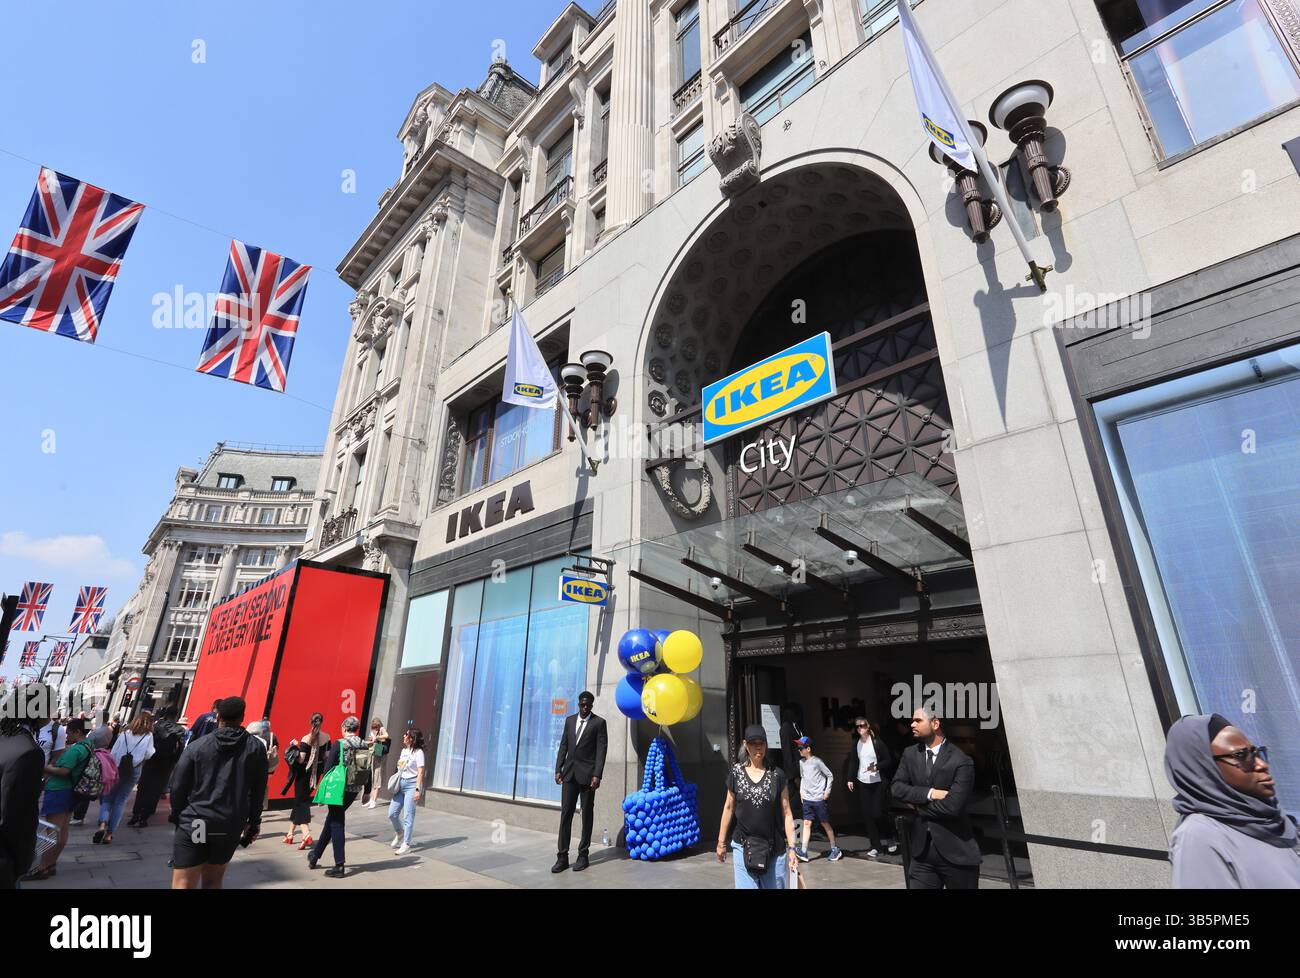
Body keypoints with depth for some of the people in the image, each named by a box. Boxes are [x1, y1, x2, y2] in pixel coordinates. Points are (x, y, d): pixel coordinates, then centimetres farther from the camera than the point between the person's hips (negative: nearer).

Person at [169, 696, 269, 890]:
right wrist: (253, 822, 13)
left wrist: (177, 817, 12)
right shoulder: (256, 748, 2)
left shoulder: (197, 745, -1)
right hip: (230, 827, 1)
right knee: (212, 881, 16)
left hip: (193, 824, -1)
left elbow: (178, 786, 0)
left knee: (183, 884, 0)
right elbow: (258, 791, 4)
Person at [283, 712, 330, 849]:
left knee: (300, 801, 1)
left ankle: (306, 835, -14)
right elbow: (327, 757, -2)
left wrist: (295, 746, -5)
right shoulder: (326, 737, -4)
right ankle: (290, 834, 31)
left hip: (304, 772, -5)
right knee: (300, 800, 20)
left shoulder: (306, 739, -16)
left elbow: (300, 760, -17)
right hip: (317, 771, 5)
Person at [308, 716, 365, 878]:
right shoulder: (364, 746, 2)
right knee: (332, 819, 22)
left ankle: (339, 866, 5)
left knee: (336, 822, 5)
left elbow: (329, 767, -10)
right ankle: (315, 855, 34)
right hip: (355, 789, 5)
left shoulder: (339, 744, -10)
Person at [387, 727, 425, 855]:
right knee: (392, 813, 9)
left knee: (408, 815, -4)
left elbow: (420, 772, -13)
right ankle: (399, 833, 36)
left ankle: (406, 844, 6)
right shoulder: (404, 750, 12)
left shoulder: (418, 752, -11)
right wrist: (395, 784, 13)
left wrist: (417, 790, -17)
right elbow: (400, 768, 17)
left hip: (412, 784, -7)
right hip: (401, 784, 8)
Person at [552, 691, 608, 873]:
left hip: (587, 774, -4)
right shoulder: (570, 720, 10)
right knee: (565, 814, 2)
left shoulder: (599, 722, -4)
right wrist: (558, 769, 3)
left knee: (587, 814, 6)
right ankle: (562, 857, 8)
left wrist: (597, 775, -15)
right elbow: (563, 745, 10)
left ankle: (583, 855, 17)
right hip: (569, 773, 4)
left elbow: (601, 750, -8)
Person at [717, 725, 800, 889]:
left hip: (773, 848, 0)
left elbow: (786, 813, -1)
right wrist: (721, 842, 11)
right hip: (743, 847, 0)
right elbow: (729, 807, 7)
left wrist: (791, 848, -5)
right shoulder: (736, 772, -2)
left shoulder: (777, 775, -4)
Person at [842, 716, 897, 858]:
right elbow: (853, 762, 11)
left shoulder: (877, 742, -8)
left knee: (877, 813, -4)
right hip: (862, 783, 4)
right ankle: (875, 847, 14)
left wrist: (877, 767, -19)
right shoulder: (856, 744, 5)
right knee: (867, 815, 3)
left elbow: (889, 760, -5)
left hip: (878, 783, -4)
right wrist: (850, 779, 5)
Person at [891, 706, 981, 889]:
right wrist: (929, 793, -18)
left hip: (955, 851, -4)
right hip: (922, 849, 4)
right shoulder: (910, 754, 5)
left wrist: (917, 805, -8)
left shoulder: (961, 761, -13)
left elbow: (953, 806, -21)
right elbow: (896, 787, -4)